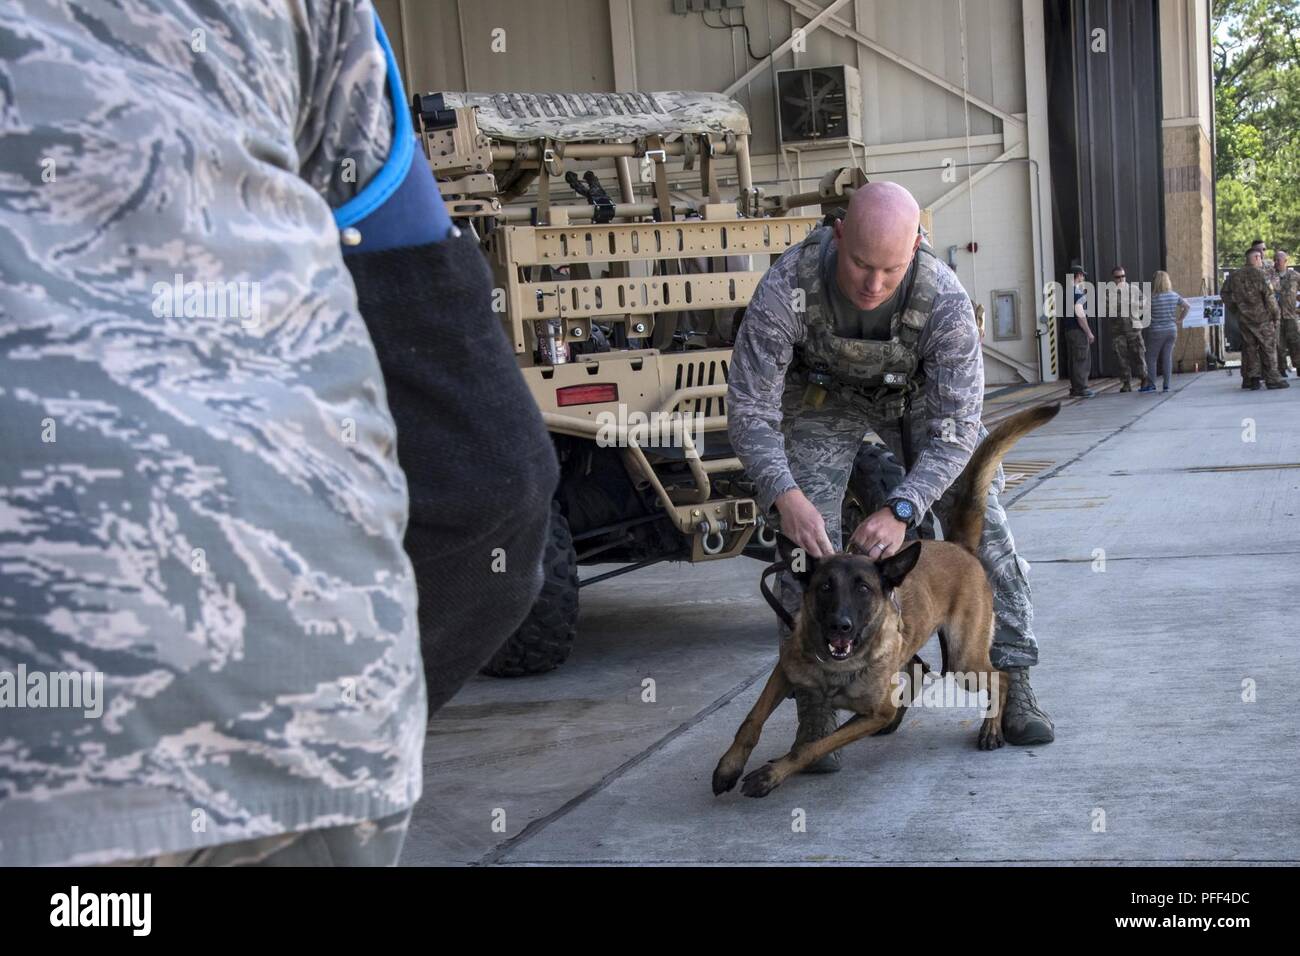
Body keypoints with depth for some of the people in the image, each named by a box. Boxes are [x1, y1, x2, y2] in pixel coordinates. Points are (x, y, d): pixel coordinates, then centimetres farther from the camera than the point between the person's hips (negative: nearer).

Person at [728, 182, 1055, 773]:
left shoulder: (944, 300, -36)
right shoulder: (787, 287, -37)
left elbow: (956, 427, -32)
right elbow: (750, 409, -33)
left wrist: (902, 510, -45)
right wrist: (785, 495, -49)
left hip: (920, 390, 1)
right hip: (824, 391, 0)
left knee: (980, 522, -6)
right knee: (805, 539, -14)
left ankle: (1014, 686, 7)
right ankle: (814, 714, -5)